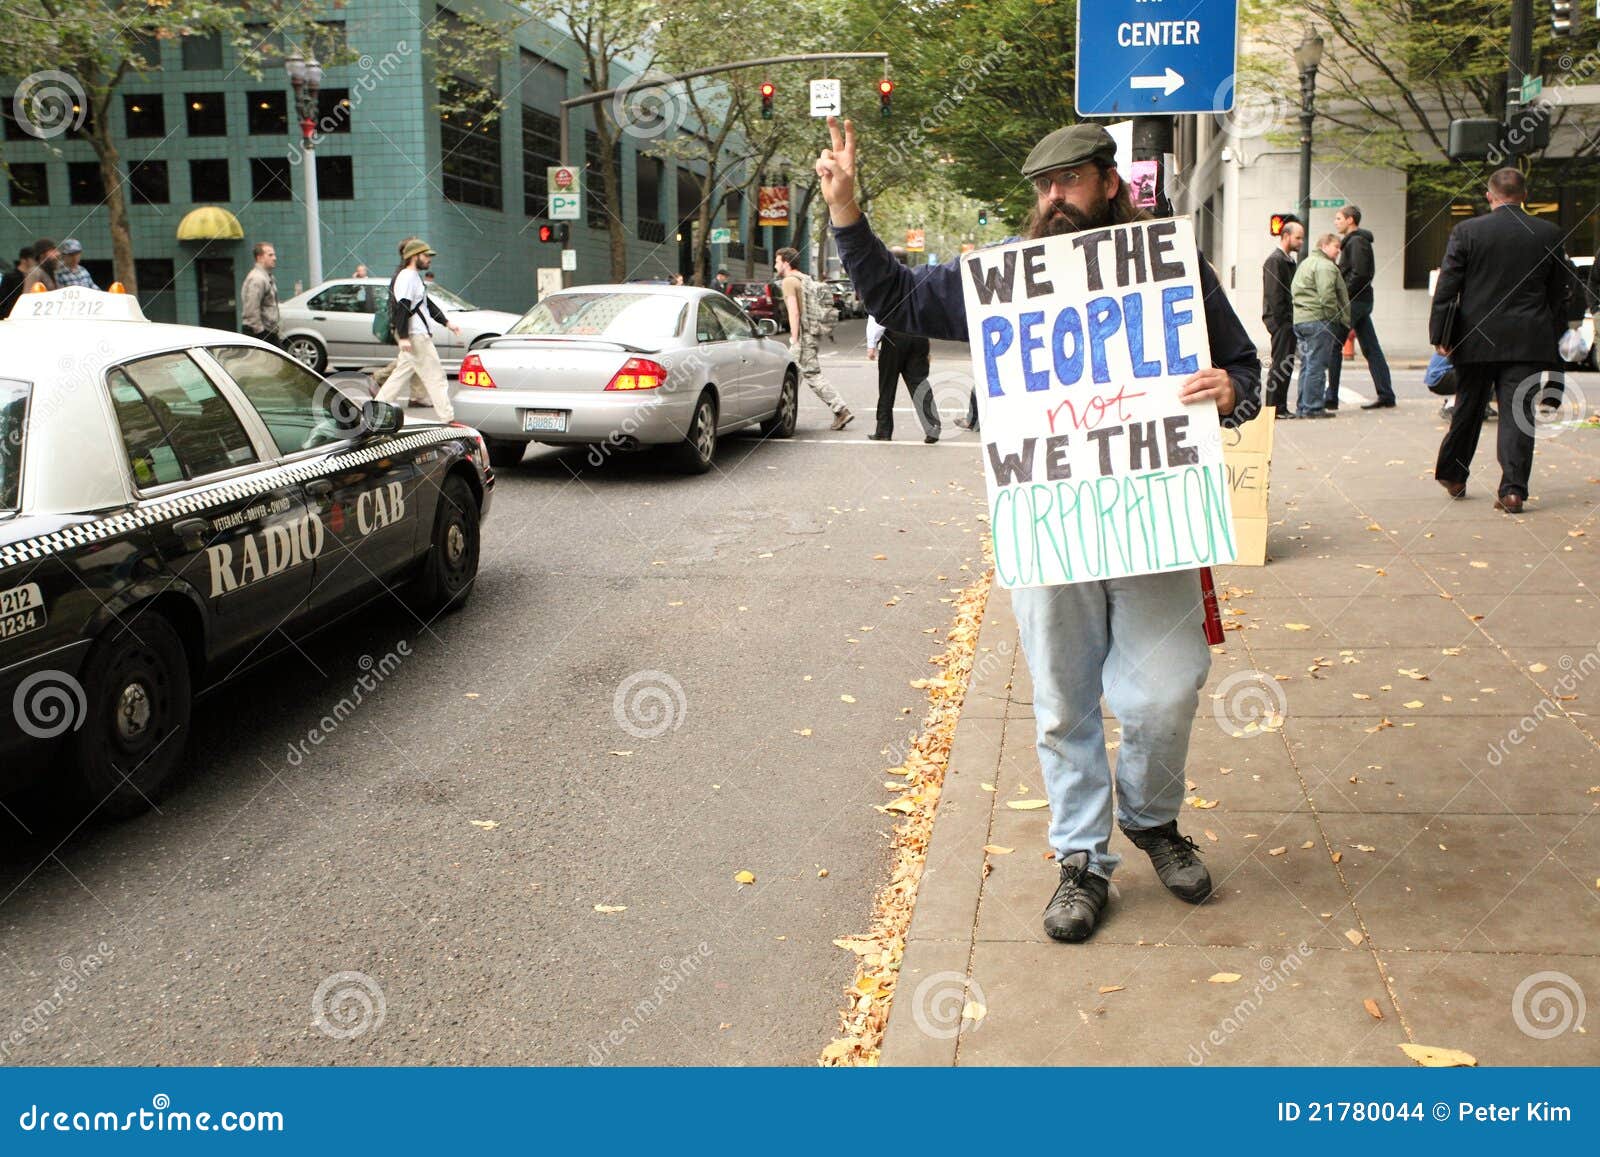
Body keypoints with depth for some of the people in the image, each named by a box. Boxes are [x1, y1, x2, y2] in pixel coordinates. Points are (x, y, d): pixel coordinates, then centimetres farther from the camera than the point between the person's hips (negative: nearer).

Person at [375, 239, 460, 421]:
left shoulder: (415, 277, 20)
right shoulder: (406, 277, -13)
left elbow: (427, 304, 27)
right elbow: (401, 307, -20)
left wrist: (446, 322, 22)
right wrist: (404, 337, -25)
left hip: (420, 335, 11)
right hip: (415, 336, -11)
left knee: (402, 373, 14)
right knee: (435, 376, -9)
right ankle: (448, 419, -8)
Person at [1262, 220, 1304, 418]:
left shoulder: (1289, 260, 19)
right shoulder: (1275, 260, -10)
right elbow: (1274, 294, -17)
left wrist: (1292, 320, 13)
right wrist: (1283, 321, -18)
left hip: (1287, 321, 9)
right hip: (1280, 321, -9)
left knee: (1287, 364, 10)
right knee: (1281, 364, -8)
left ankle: (1280, 407, 14)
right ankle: (1274, 407, -6)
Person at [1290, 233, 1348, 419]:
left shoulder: (1304, 264, 22)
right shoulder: (1325, 266, -10)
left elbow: (1293, 290, 23)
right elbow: (1327, 296, -20)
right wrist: (1339, 319, -12)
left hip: (1299, 320, 10)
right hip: (1318, 320, -10)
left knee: (1306, 365, 13)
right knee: (1317, 365, -7)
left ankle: (1304, 407, 15)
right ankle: (1313, 407, -7)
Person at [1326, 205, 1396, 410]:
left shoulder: (1356, 241, -11)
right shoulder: (1352, 241, 19)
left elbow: (1360, 274, -21)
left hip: (1354, 301, -10)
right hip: (1362, 301, 10)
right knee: (1371, 349, 8)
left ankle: (1331, 398, -5)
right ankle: (1386, 395, 8)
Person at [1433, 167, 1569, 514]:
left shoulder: (1467, 231, -4)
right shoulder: (1550, 234, 2)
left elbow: (1446, 287, -5)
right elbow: (1558, 293, 8)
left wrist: (1439, 334, -1)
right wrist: (1554, 336, 16)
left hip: (1476, 341, 0)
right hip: (1529, 341, 0)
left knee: (1468, 409, 14)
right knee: (1518, 413, -1)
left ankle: (1453, 476, 28)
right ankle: (1513, 490, -7)